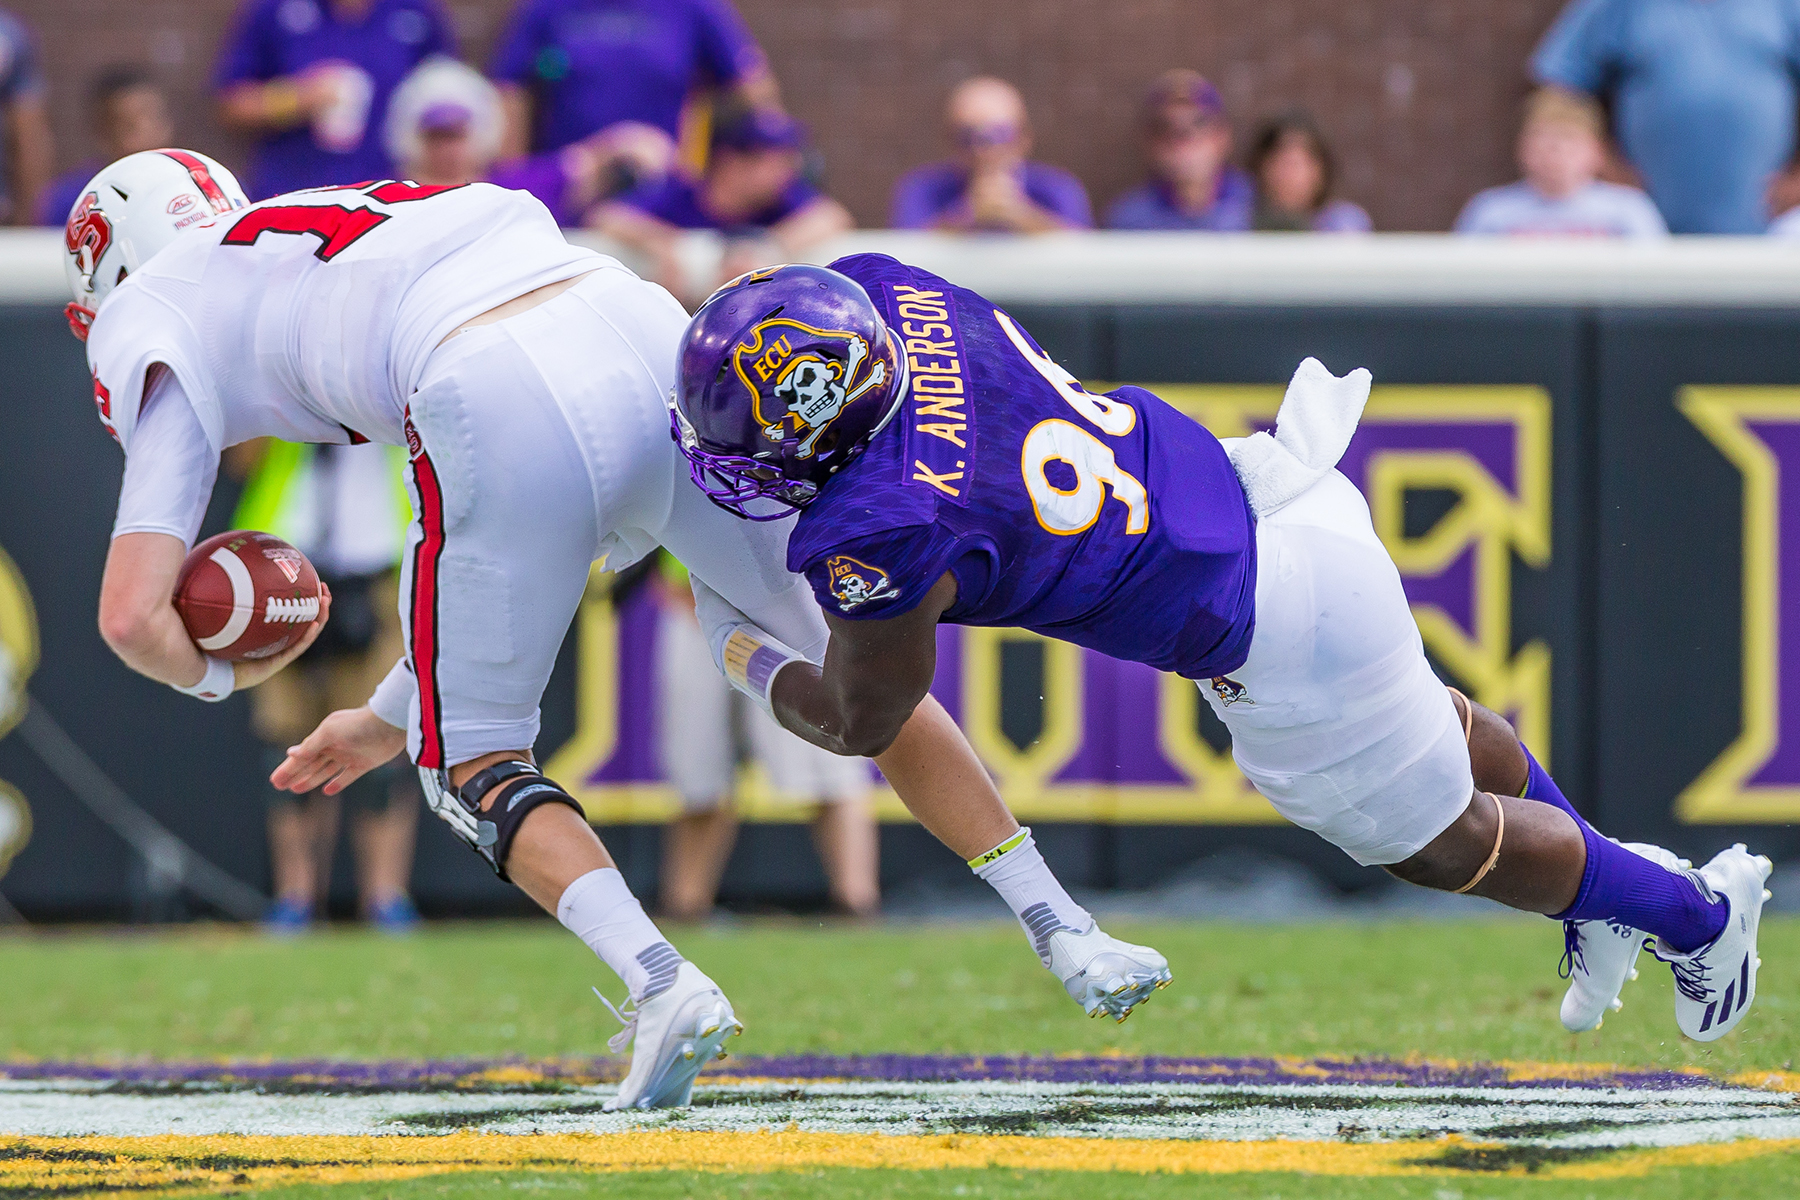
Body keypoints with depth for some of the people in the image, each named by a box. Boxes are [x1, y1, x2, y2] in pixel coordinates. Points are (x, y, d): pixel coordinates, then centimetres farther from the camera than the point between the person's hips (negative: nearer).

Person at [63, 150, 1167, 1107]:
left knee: (475, 767, 13)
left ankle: (660, 978, -8)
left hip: (508, 420, -6)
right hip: (654, 339, 6)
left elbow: (136, 616, 10)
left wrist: (215, 676, 32)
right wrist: (395, 711, 48)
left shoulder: (161, 327, 21)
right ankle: (1064, 936, 19)